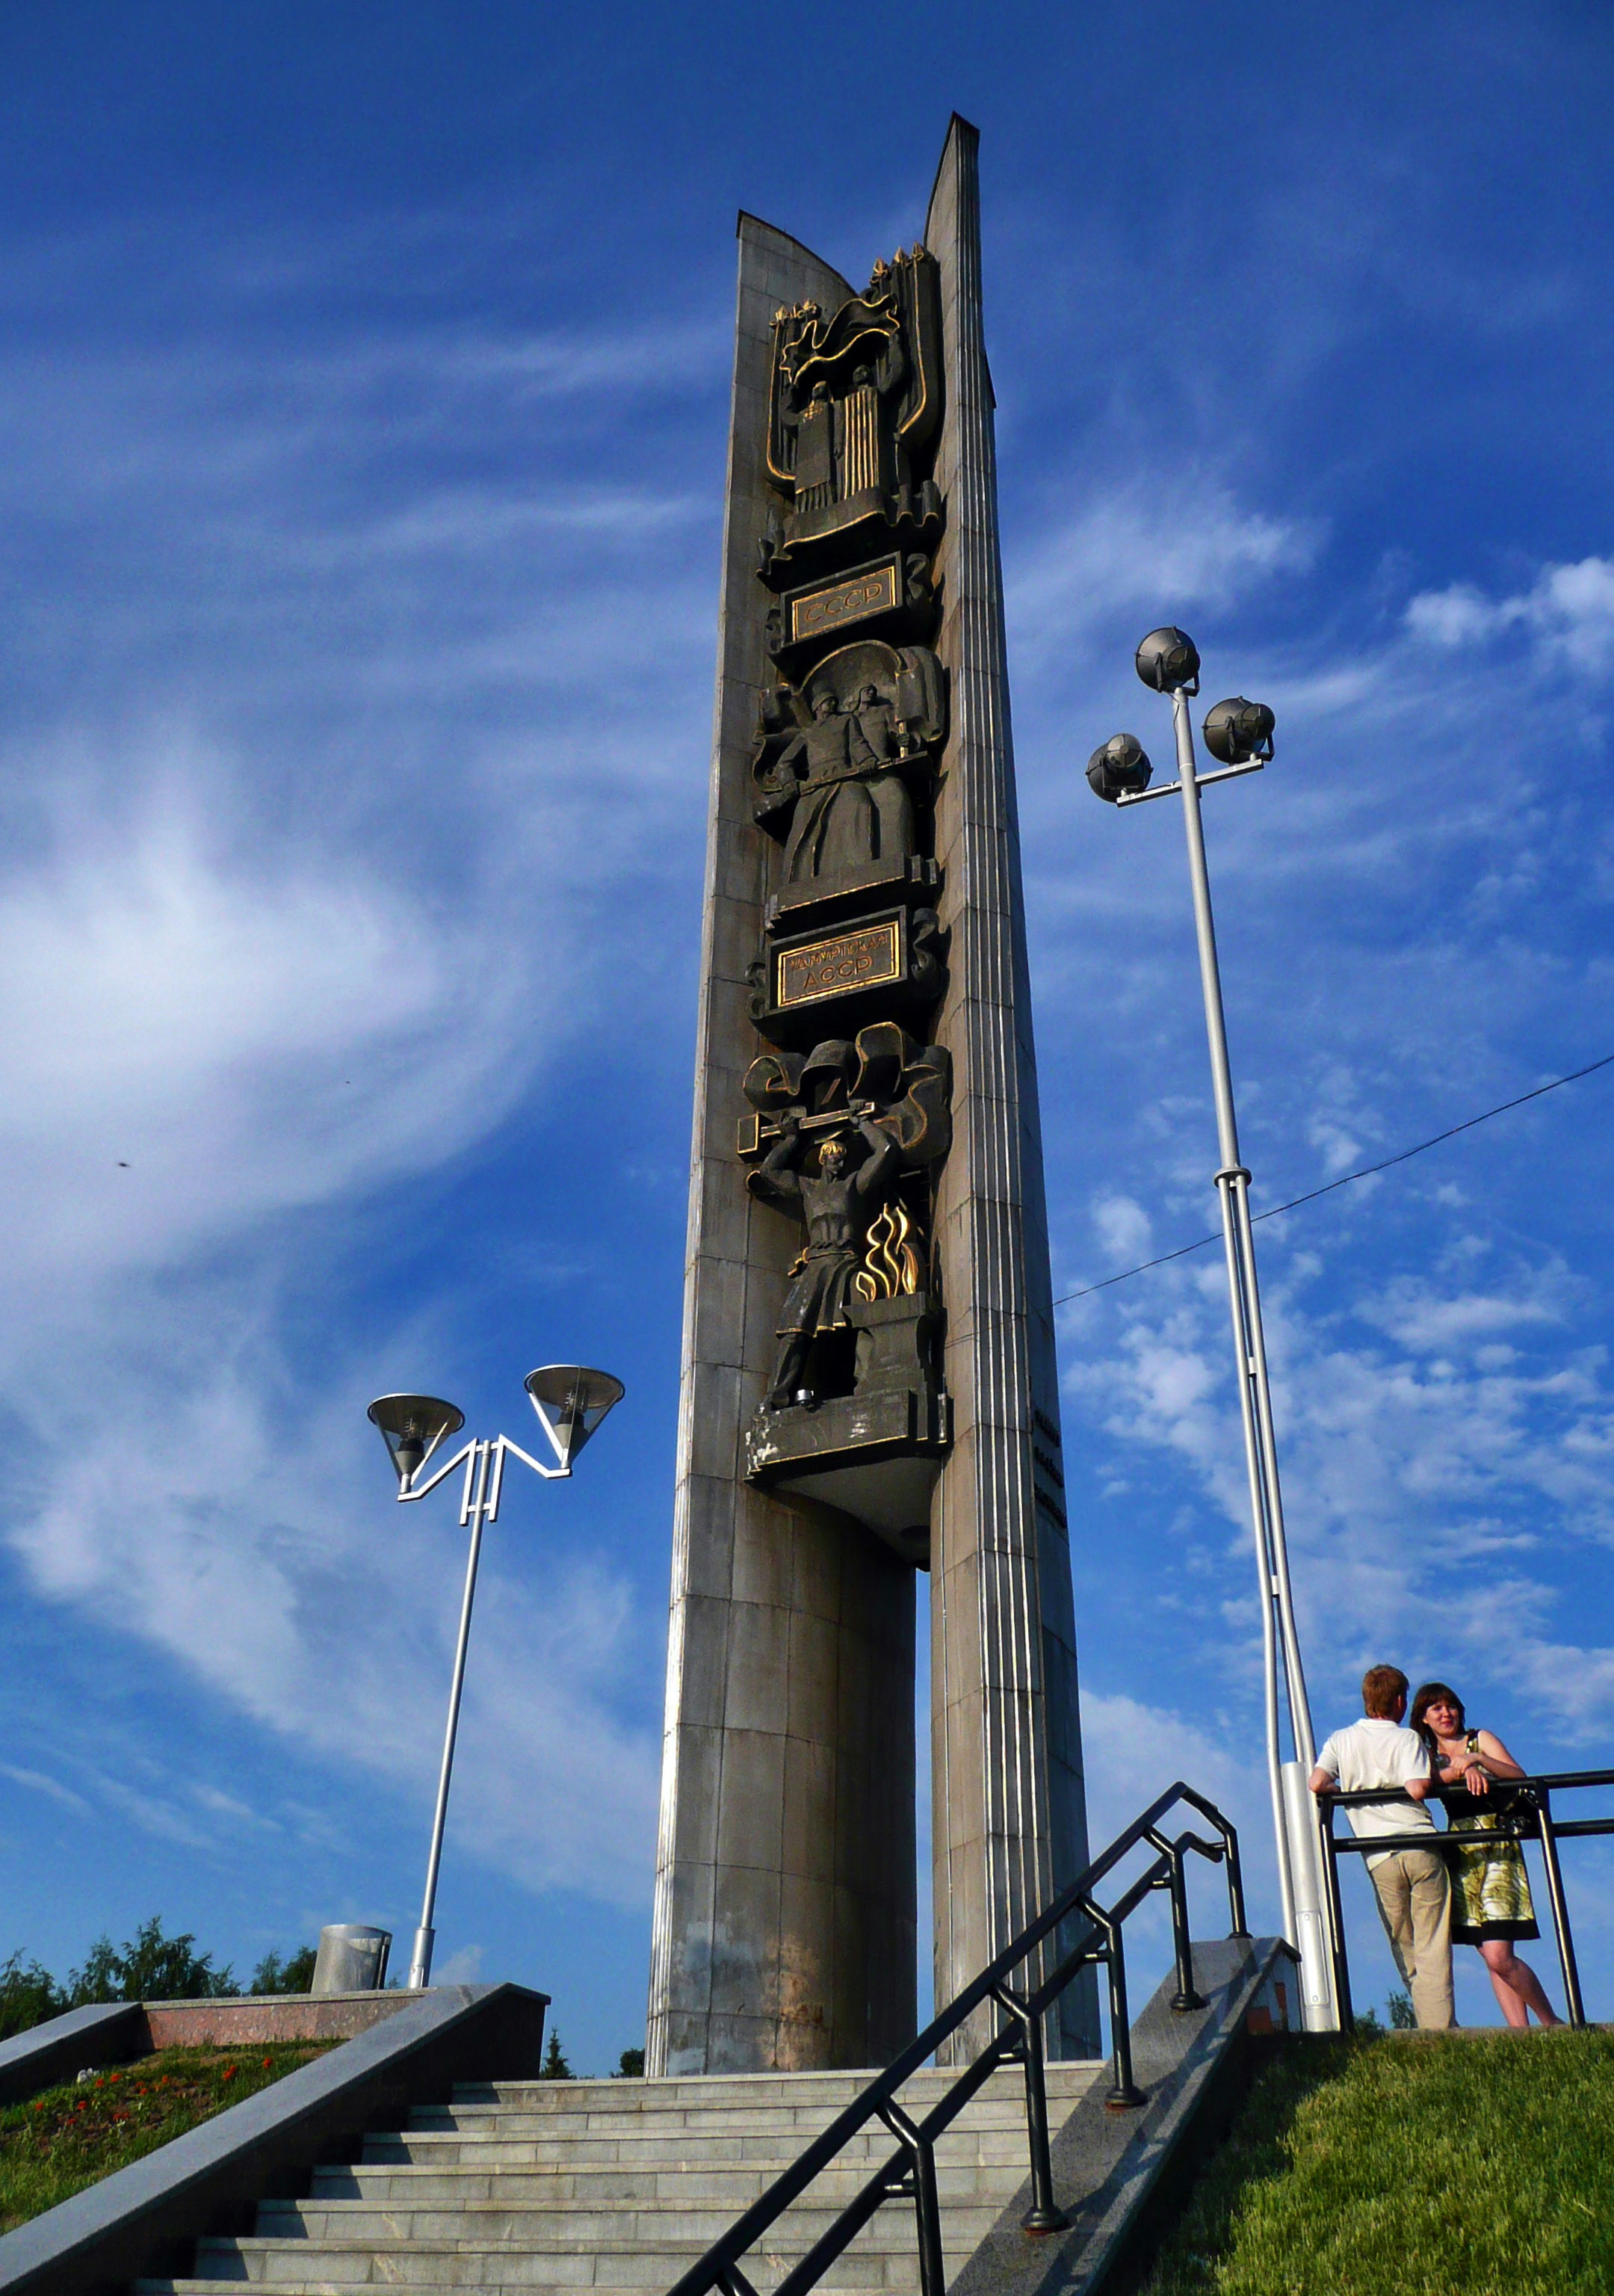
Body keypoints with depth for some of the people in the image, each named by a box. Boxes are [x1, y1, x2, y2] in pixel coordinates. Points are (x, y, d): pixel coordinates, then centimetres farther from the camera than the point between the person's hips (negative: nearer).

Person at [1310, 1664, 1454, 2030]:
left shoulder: (1341, 1740, 10)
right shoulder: (1407, 1738, 1)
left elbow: (1317, 1784, -4)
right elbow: (1417, 1790, -13)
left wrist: (1346, 1791, 16)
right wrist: (1433, 1780, 9)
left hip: (1381, 1858, 2)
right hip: (1421, 1847, -2)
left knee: (1406, 1954, 10)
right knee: (1434, 1948, 0)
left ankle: (1430, 2030, 8)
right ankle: (1441, 2029, -6)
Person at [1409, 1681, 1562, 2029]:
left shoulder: (1481, 1739, 9)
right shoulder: (1428, 1755, 16)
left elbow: (1520, 1776, -5)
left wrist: (1478, 1759, -18)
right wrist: (1462, 1770, -20)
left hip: (1497, 1851, -4)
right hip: (1461, 1854, 4)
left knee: (1499, 1956, -13)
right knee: (1491, 1957, -1)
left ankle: (1551, 2022, 3)